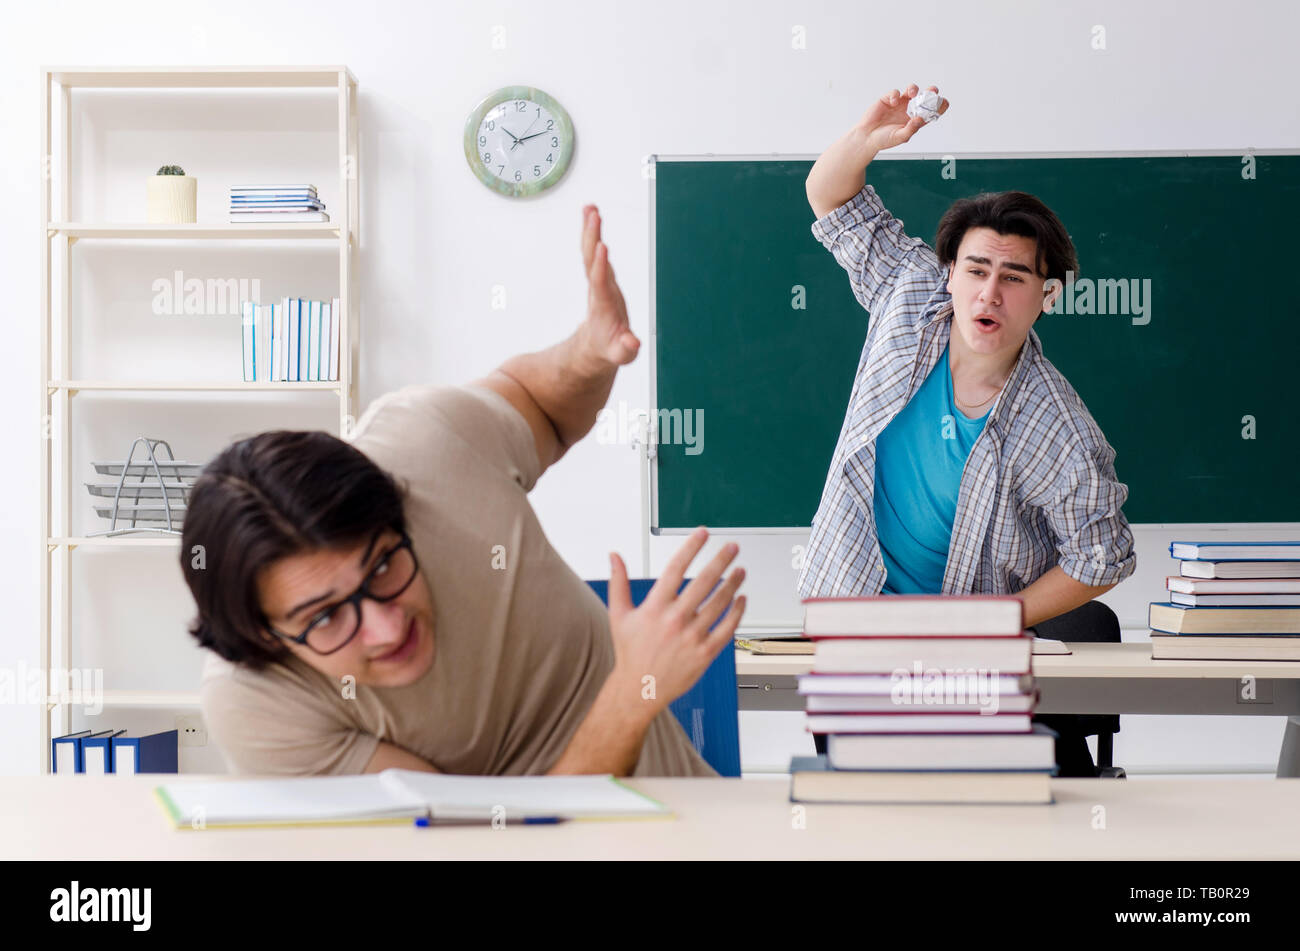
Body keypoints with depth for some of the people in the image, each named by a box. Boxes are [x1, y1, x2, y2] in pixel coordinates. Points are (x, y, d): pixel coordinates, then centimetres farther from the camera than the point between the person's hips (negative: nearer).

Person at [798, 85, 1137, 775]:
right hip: (853, 600, 2)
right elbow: (832, 200, 4)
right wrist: (868, 137, -16)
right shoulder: (913, 296, -7)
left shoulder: (1061, 438, -19)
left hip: (969, 630, -2)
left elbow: (1102, 557, -7)